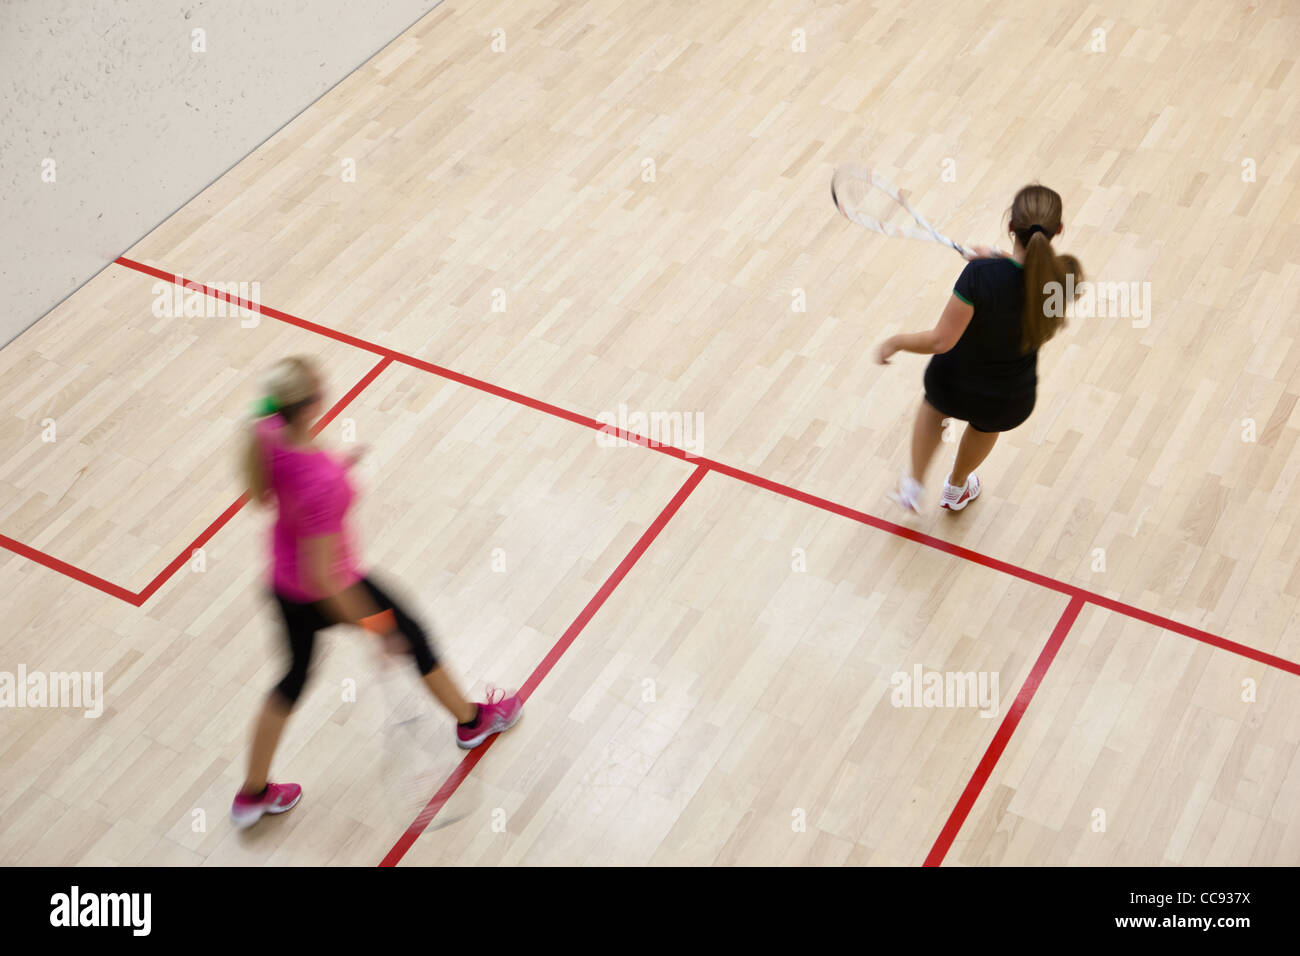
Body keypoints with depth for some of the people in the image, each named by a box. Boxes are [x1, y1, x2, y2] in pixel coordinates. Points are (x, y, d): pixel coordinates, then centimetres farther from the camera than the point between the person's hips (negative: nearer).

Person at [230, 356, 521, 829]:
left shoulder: (265, 434, -18)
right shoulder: (323, 484, -39)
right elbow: (321, 575, -32)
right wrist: (376, 629, -22)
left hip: (284, 579, 7)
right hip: (329, 590, -7)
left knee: (296, 675, 27)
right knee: (410, 635, 21)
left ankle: (252, 794, 39)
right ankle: (472, 720, 48)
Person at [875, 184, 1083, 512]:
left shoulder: (980, 273, -31)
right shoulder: (1063, 276, -21)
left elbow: (941, 341, -26)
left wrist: (894, 342, -10)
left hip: (951, 388, -2)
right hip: (1011, 405, 2)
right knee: (986, 422, 40)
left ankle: (914, 486, 48)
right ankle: (956, 489, 64)